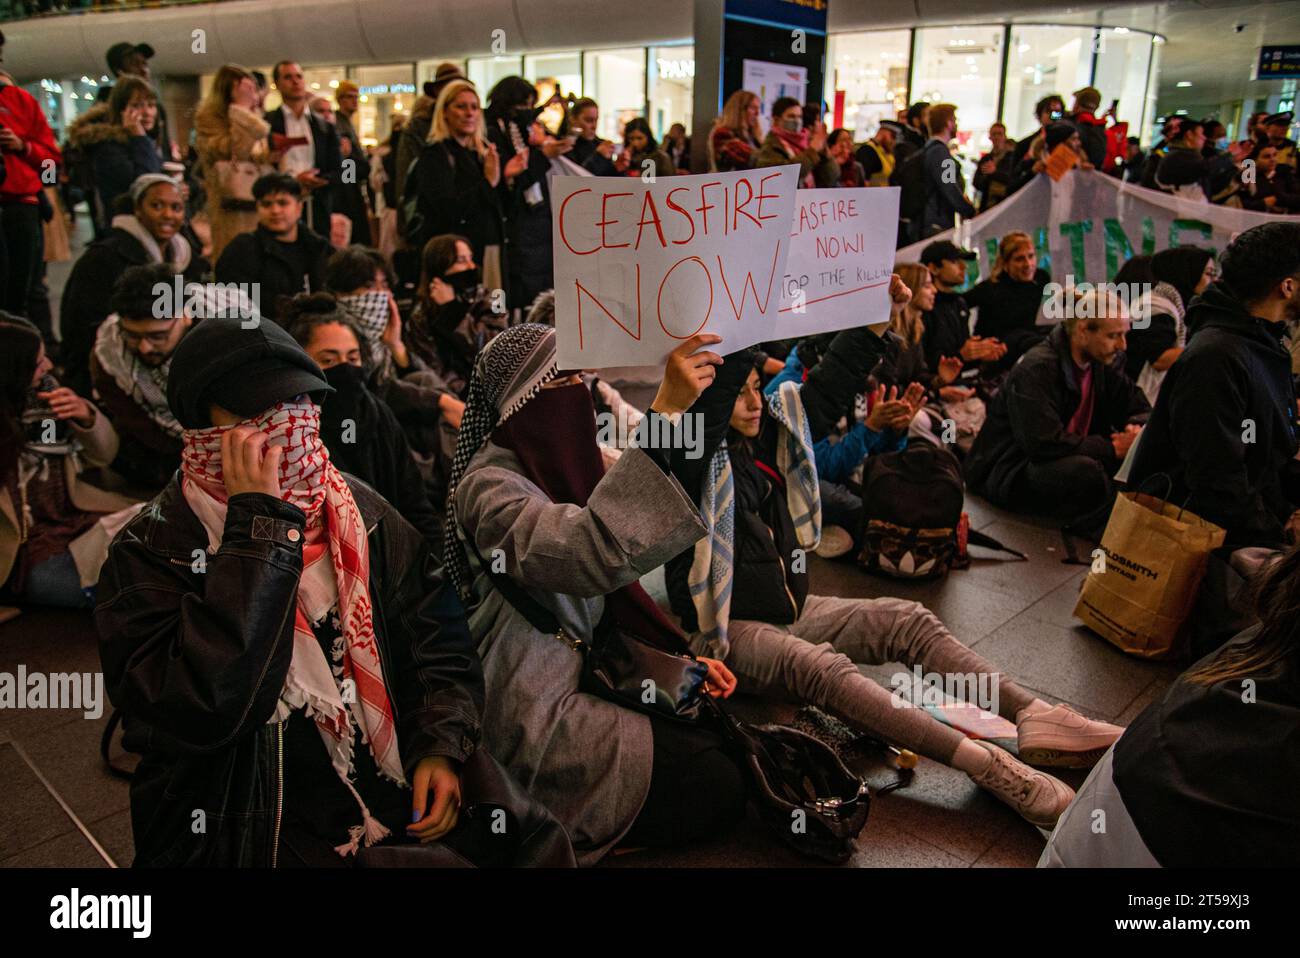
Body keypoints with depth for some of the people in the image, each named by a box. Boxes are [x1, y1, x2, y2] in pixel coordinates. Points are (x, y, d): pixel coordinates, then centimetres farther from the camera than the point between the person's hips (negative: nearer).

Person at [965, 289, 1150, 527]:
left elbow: (1140, 409, 14)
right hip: (1007, 475, -9)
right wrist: (1111, 448, -22)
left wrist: (1137, 429, -11)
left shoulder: (1101, 363, 5)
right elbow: (1044, 444, -31)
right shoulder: (1035, 370, -21)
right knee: (1085, 471, -35)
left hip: (1066, 460, 9)